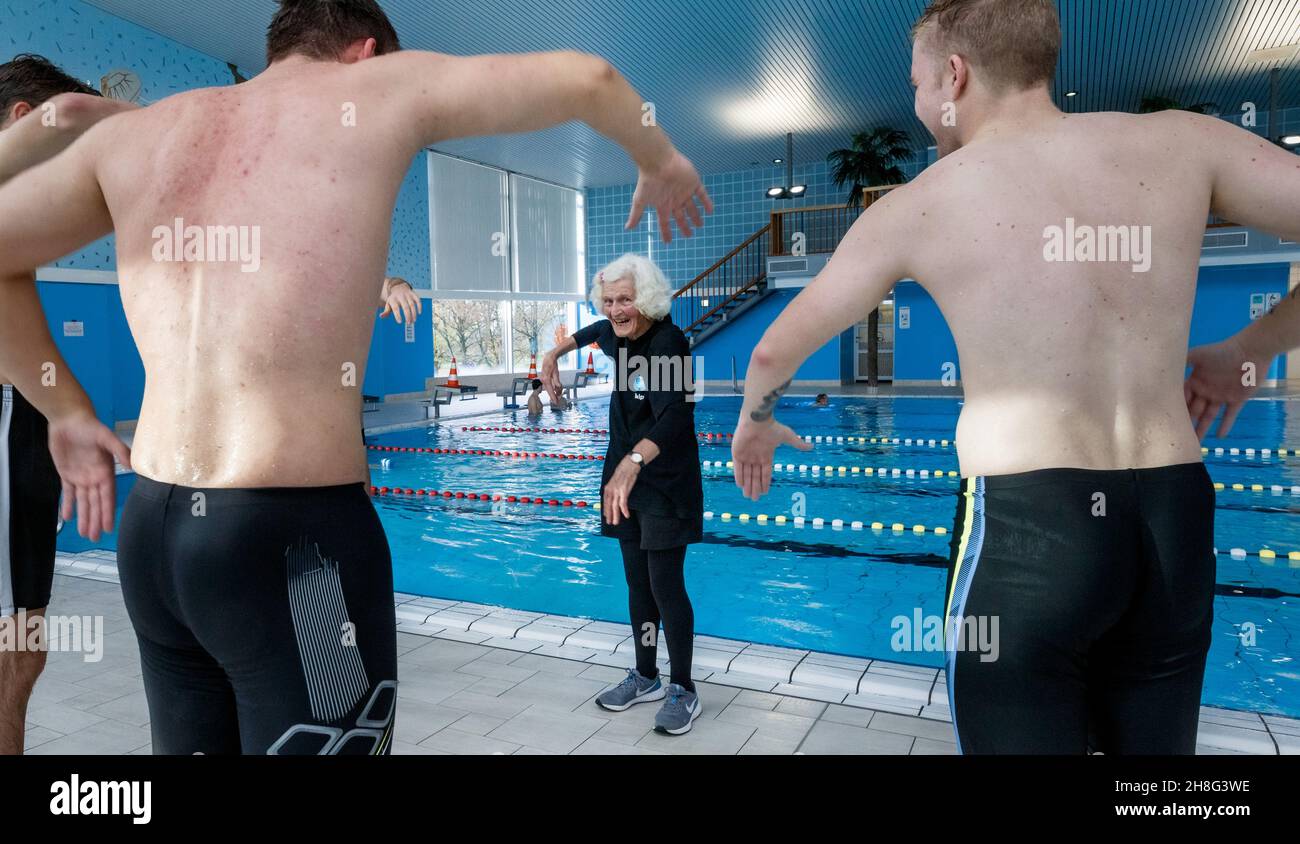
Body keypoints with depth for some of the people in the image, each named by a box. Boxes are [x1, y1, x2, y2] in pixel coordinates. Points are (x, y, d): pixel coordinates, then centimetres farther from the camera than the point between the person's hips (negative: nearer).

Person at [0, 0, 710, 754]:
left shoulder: (136, 135, 12)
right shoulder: (381, 90, 2)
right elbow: (587, 78, 7)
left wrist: (67, 412, 18)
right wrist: (661, 162, 25)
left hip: (150, 531, 6)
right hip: (294, 536, -6)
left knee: (195, 741, 21)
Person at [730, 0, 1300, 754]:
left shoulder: (916, 206, -1)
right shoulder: (1181, 142, 4)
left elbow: (776, 352, 9)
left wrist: (755, 423, 30)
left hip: (1025, 528, -4)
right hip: (1176, 523, 5)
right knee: (1154, 744, 22)